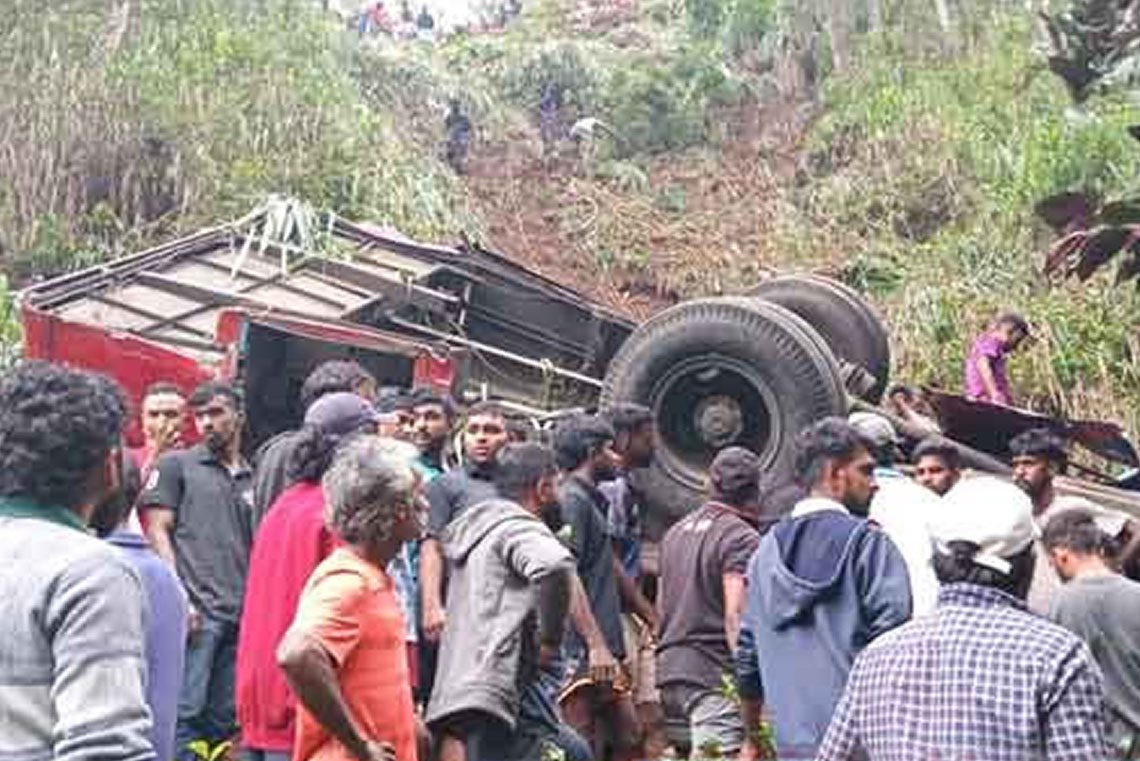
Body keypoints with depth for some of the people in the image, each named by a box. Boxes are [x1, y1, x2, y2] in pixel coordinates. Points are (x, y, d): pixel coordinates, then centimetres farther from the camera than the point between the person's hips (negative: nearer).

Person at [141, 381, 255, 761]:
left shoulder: (253, 480, 19)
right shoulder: (175, 465, 6)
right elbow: (157, 533, -1)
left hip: (241, 616, 5)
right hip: (196, 611, -5)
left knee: (225, 718, 8)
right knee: (184, 711, -7)